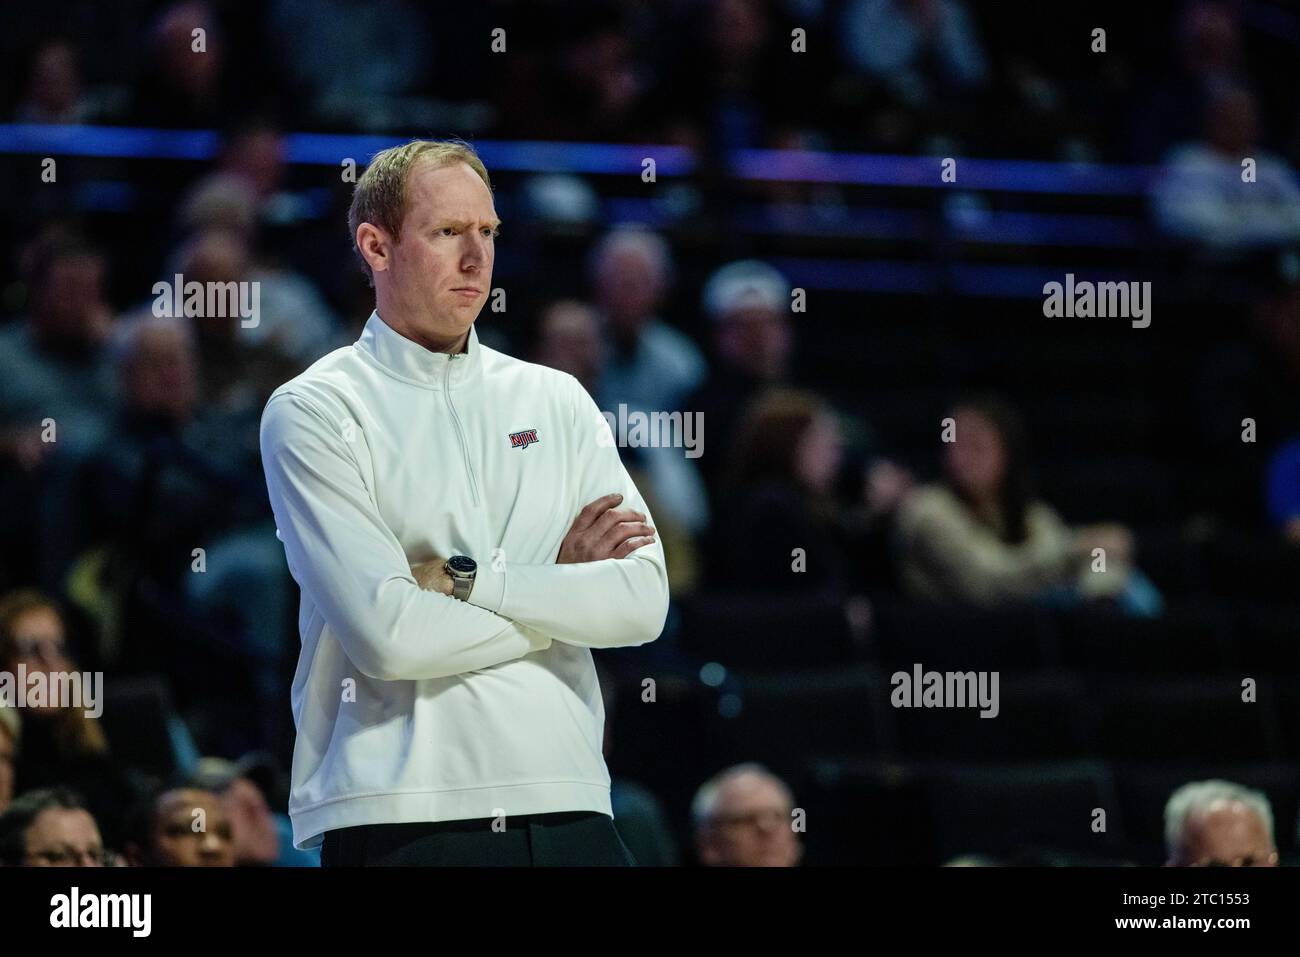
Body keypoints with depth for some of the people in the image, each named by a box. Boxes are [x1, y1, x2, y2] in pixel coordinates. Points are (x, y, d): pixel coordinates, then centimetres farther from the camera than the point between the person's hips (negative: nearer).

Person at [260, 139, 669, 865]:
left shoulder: (556, 401, 14)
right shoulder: (314, 412, 1)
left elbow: (644, 601, 2)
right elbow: (387, 633, -12)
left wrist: (465, 580, -7)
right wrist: (560, 585, -1)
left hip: (567, 808, 4)